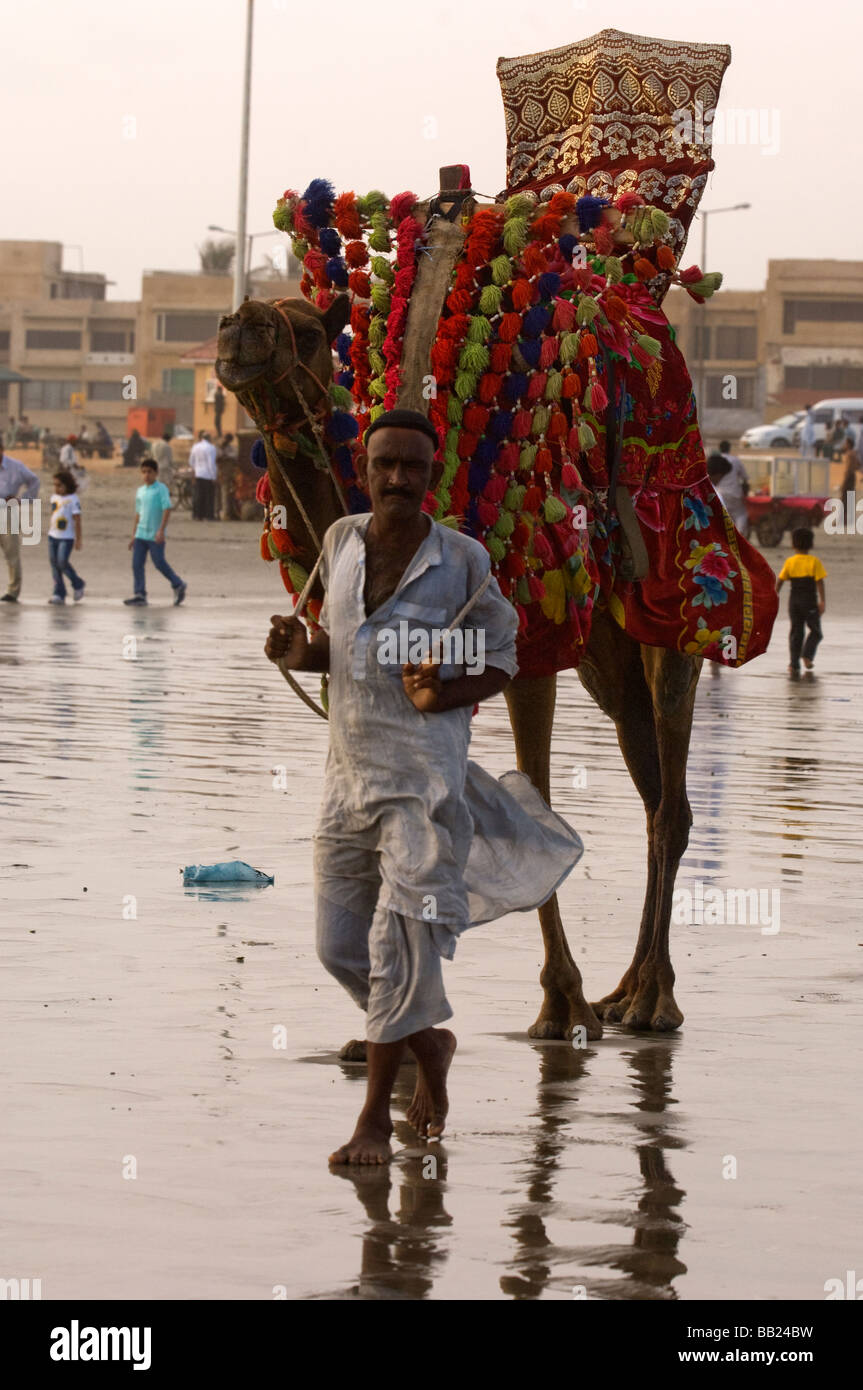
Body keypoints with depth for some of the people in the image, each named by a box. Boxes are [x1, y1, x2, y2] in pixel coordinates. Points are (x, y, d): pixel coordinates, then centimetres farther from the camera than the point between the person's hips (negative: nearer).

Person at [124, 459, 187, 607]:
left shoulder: (161, 489, -7)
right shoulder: (140, 491, 14)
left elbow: (167, 509, -13)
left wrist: (161, 530, -21)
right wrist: (134, 535, 20)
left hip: (155, 536, -6)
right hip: (141, 534, 6)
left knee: (159, 563, -1)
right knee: (137, 564, -1)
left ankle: (178, 585, 17)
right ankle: (140, 595, 1)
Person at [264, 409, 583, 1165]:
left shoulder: (463, 561, -8)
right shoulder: (341, 541, 4)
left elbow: (502, 663, 1)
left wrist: (448, 693, -19)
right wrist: (302, 654, -4)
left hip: (424, 778, -5)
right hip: (349, 773, 5)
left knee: (402, 941, -9)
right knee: (341, 946, 8)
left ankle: (375, 1117, 1)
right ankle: (429, 1045, 35)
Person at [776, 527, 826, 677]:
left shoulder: (789, 562, 1)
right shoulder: (814, 561, -6)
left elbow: (779, 581, 0)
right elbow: (819, 582, -11)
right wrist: (822, 601, -10)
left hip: (794, 601, 3)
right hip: (810, 601, -3)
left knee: (796, 632, 8)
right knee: (816, 632, 11)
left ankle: (794, 664, 1)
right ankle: (807, 655, -10)